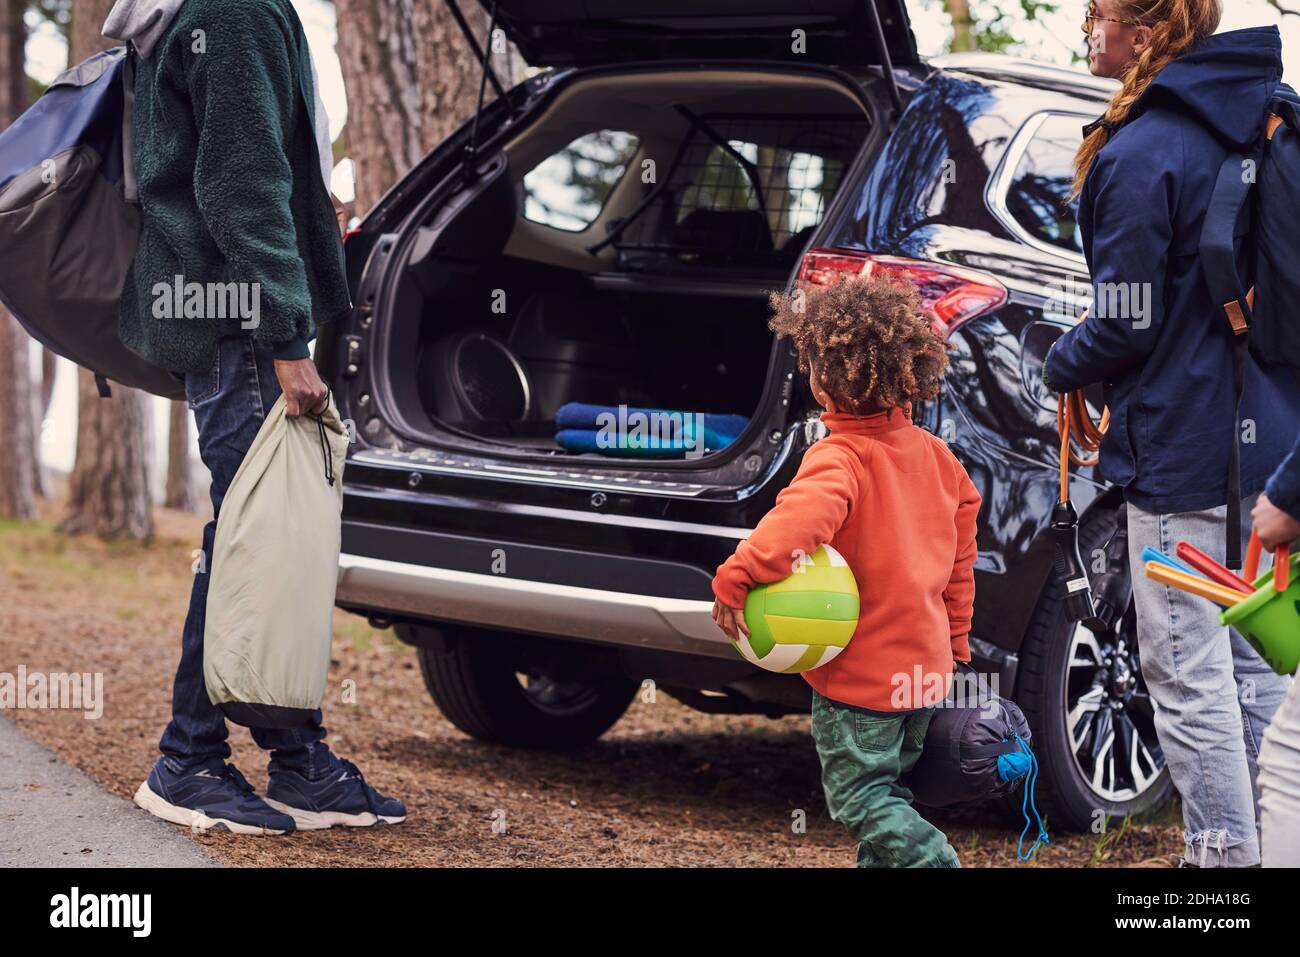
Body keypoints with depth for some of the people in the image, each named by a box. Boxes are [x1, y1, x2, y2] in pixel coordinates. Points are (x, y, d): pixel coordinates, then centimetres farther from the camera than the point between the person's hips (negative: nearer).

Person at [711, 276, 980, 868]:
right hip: (926, 664, 8)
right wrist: (955, 640, 21)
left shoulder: (839, 457, -18)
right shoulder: (933, 453, 7)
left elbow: (804, 515, -41)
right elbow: (959, 557, 13)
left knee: (860, 797, 0)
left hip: (860, 671, -8)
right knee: (883, 790, 20)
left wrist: (734, 579, -37)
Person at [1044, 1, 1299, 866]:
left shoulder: (1141, 154, -17)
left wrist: (1061, 366, 4)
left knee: (1189, 672, 1)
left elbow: (1128, 325, -15)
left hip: (1184, 450, -8)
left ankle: (1225, 853, 6)